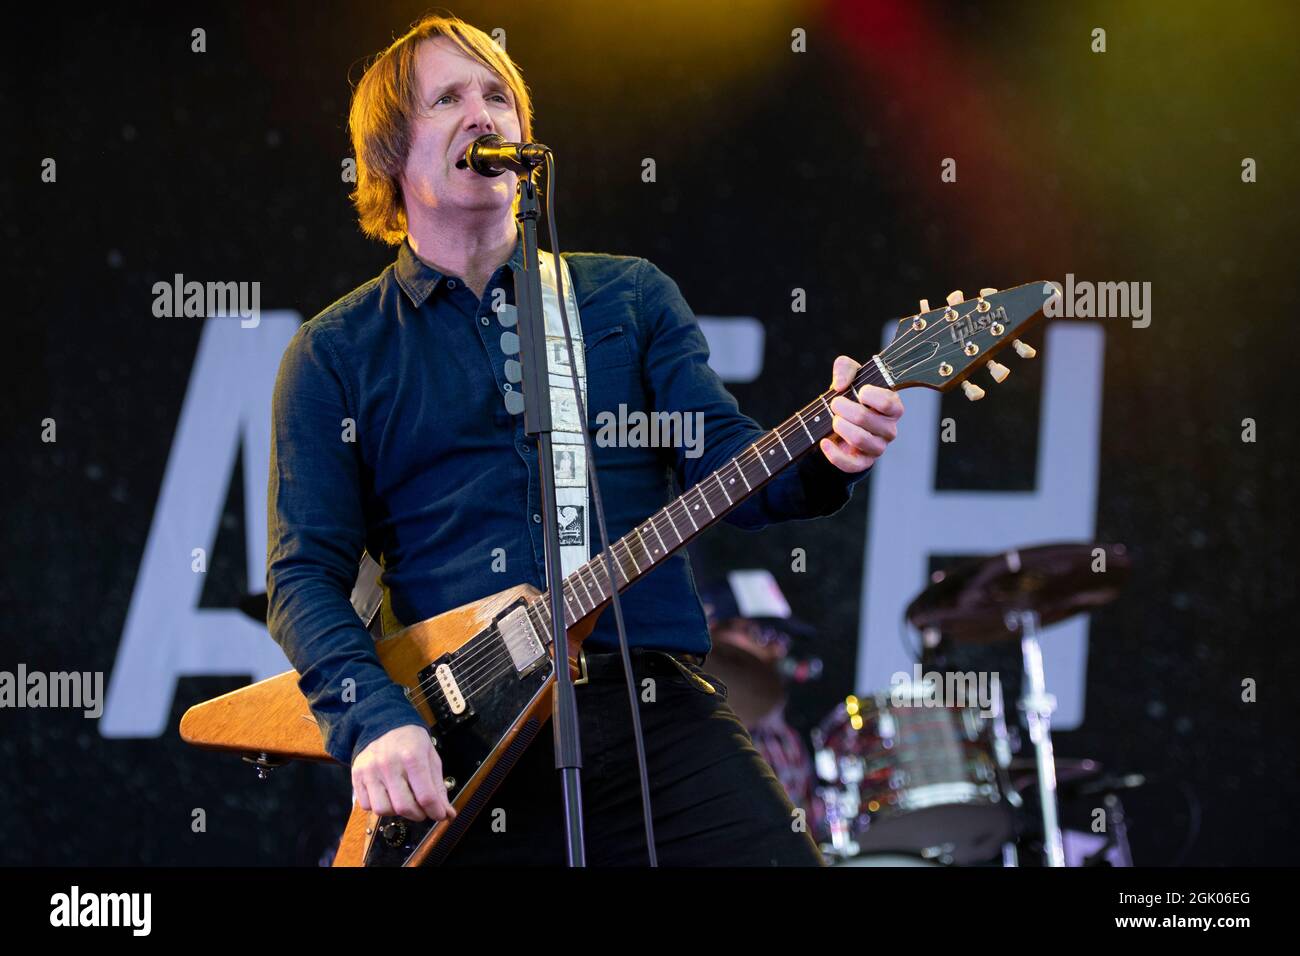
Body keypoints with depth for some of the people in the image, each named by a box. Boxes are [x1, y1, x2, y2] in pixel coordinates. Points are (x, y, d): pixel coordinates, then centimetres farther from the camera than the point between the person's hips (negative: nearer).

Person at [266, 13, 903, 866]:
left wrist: (825, 457, -16)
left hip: (651, 697, 1)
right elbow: (305, 574, 4)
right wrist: (377, 722, -13)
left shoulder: (630, 296, 17)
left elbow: (727, 461, 7)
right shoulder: (334, 354, 11)